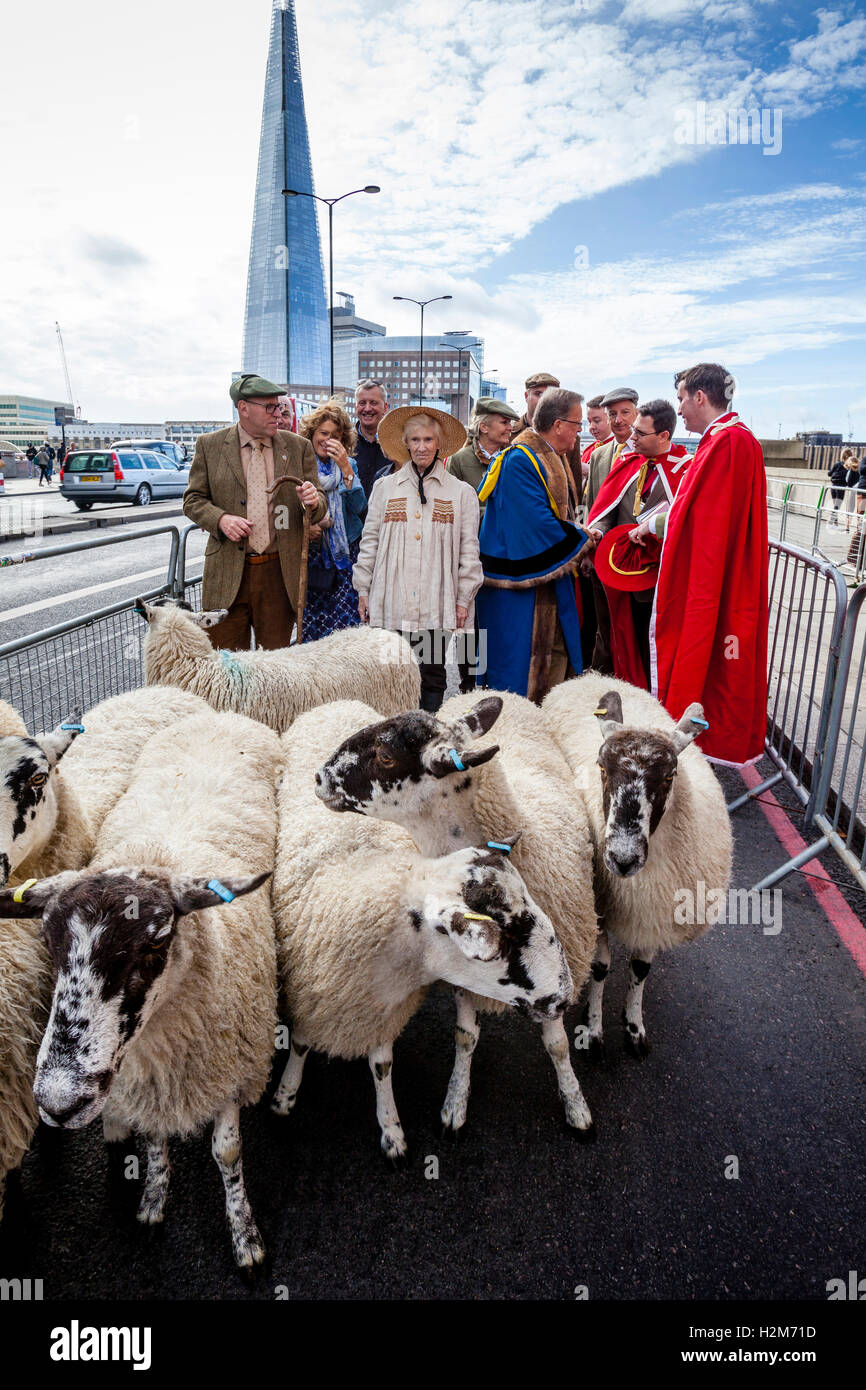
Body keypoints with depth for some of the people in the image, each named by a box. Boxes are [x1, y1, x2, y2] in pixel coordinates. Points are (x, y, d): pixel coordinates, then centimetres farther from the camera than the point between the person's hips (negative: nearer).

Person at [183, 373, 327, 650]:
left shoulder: (299, 447, 8)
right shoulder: (210, 445, 5)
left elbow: (319, 509, 10)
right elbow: (193, 500, 8)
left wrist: (313, 501, -15)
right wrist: (221, 519, -12)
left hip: (279, 575, 1)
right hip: (227, 574, -1)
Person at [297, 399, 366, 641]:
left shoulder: (349, 465, 7)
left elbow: (358, 507, -7)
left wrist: (345, 467, -15)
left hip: (345, 552, 1)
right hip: (311, 555, 0)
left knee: (346, 623, -6)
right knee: (311, 622, -3)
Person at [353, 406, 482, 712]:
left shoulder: (461, 493, 8)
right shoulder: (385, 487, 12)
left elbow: (469, 549, 7)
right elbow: (370, 540, 13)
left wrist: (464, 599, 2)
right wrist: (363, 589, 8)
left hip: (437, 604, -1)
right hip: (390, 602, 1)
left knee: (433, 673, 3)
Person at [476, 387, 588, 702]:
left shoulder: (552, 459, 15)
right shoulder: (520, 460, -16)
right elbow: (538, 523, -22)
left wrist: (577, 535, 3)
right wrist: (580, 541, -8)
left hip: (551, 581, 10)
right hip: (521, 584, -10)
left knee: (556, 658, 13)